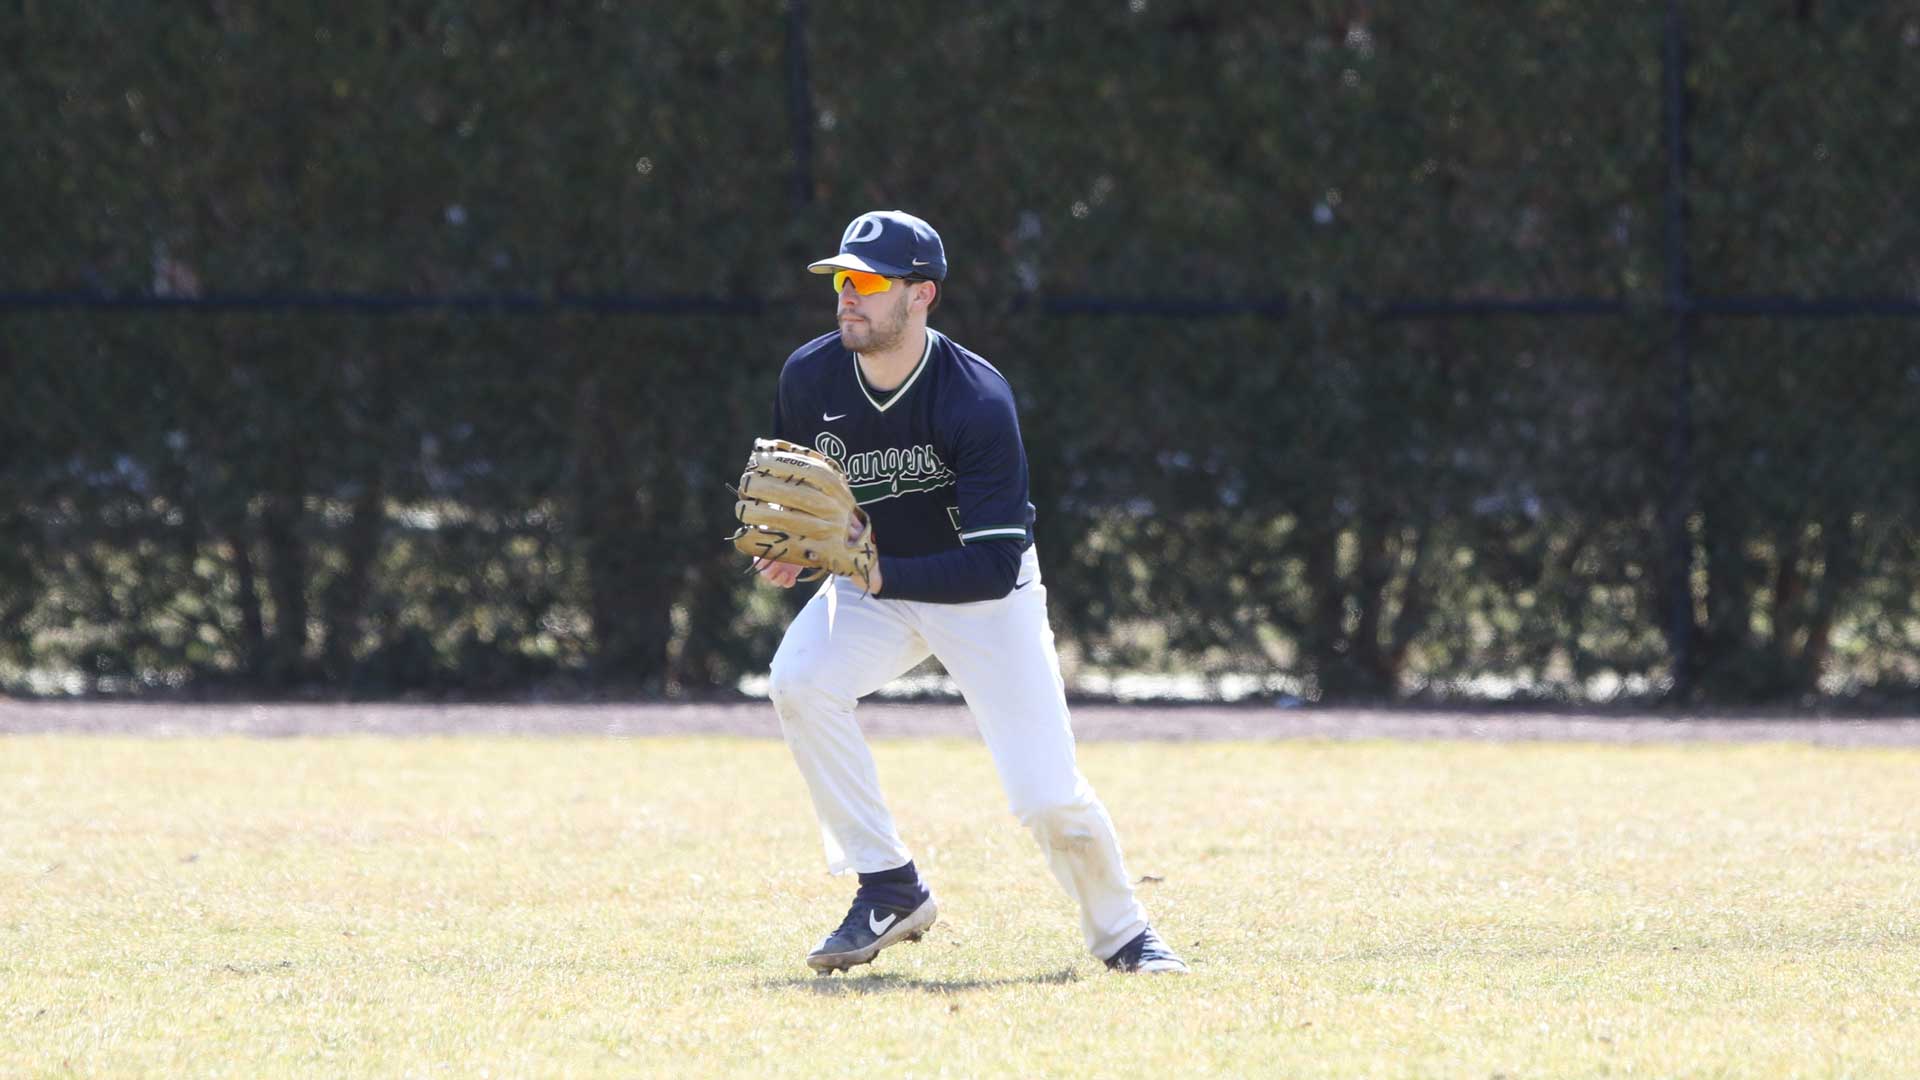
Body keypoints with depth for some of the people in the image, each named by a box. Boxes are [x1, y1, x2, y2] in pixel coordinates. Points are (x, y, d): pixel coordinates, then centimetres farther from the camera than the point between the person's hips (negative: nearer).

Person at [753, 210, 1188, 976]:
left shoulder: (978, 401, -28)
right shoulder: (809, 378, -14)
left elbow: (994, 567, -30)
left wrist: (880, 578, -40)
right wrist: (781, 551, -19)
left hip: (986, 593, -4)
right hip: (872, 582, 4)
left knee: (1046, 793, -11)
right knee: (798, 680, -26)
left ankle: (1119, 932, 19)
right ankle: (890, 890, -14)